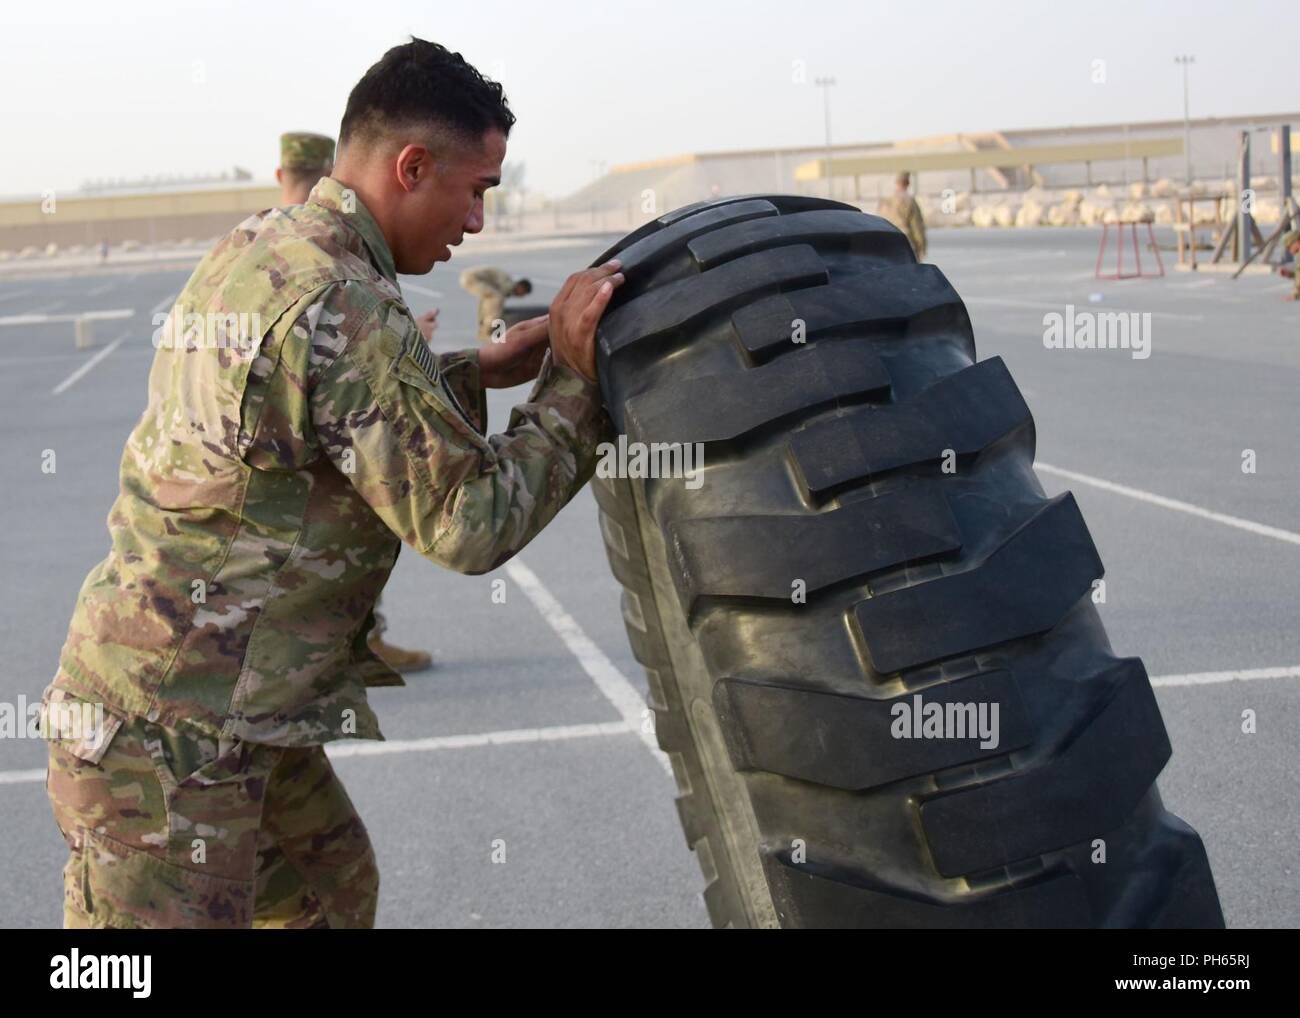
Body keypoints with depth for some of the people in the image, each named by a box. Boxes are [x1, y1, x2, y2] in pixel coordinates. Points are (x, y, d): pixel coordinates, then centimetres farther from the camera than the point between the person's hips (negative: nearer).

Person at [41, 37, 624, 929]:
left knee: (331, 890, 23)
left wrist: (489, 369, 12)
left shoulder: (252, 250, 7)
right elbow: (471, 524, -19)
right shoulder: (345, 310, -23)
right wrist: (573, 380, -11)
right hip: (168, 730, -10)